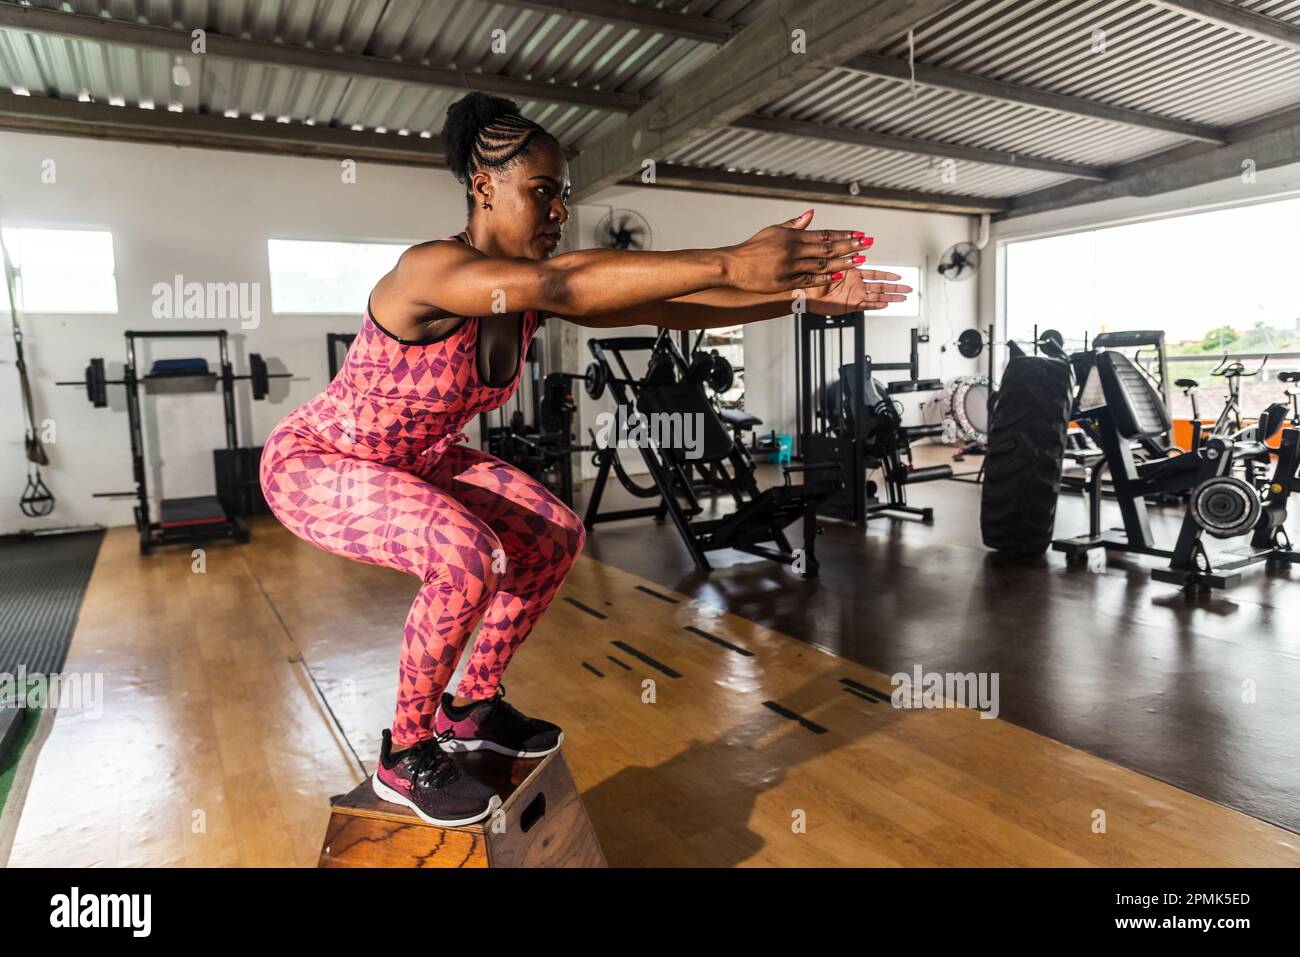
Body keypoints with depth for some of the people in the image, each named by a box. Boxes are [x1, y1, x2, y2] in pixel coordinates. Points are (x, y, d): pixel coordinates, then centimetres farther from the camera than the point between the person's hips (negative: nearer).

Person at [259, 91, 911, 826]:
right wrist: (728, 264, -56)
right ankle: (407, 754, -6)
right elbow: (568, 282, -51)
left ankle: (473, 708, 15)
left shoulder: (531, 287, -9)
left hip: (418, 461, 8)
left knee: (556, 536, -4)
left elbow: (662, 308, -18)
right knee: (470, 558, -32)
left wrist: (800, 295, -26)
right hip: (313, 464, -8)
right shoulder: (430, 270, -32)